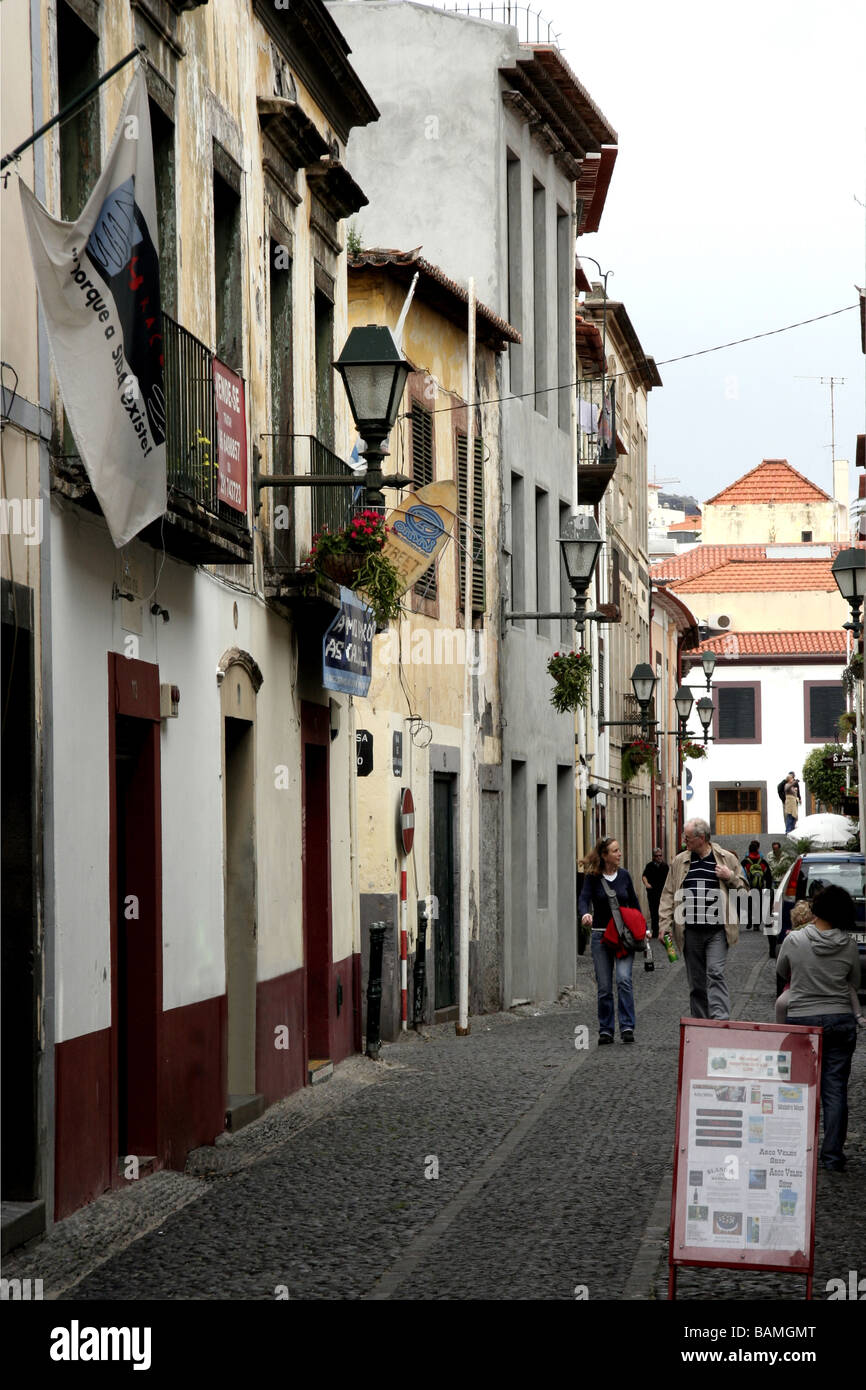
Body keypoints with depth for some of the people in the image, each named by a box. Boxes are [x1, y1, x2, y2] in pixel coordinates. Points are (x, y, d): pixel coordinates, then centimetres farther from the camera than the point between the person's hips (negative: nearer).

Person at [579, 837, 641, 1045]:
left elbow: (634, 903, 15)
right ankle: (606, 1030, 12)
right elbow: (584, 899, -17)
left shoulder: (624, 875, 5)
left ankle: (627, 1027, -14)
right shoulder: (593, 878, -3)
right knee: (604, 987, 2)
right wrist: (585, 914, -38)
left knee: (624, 979, -16)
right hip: (601, 936, -1)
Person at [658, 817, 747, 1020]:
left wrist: (730, 877, -9)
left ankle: (720, 1019, -21)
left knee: (715, 973, -16)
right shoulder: (680, 862, 11)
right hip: (690, 931, 3)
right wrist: (664, 924, 3)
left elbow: (743, 889, 12)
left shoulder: (727, 859, 4)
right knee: (696, 981, 8)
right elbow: (668, 894, 11)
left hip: (717, 929, -3)